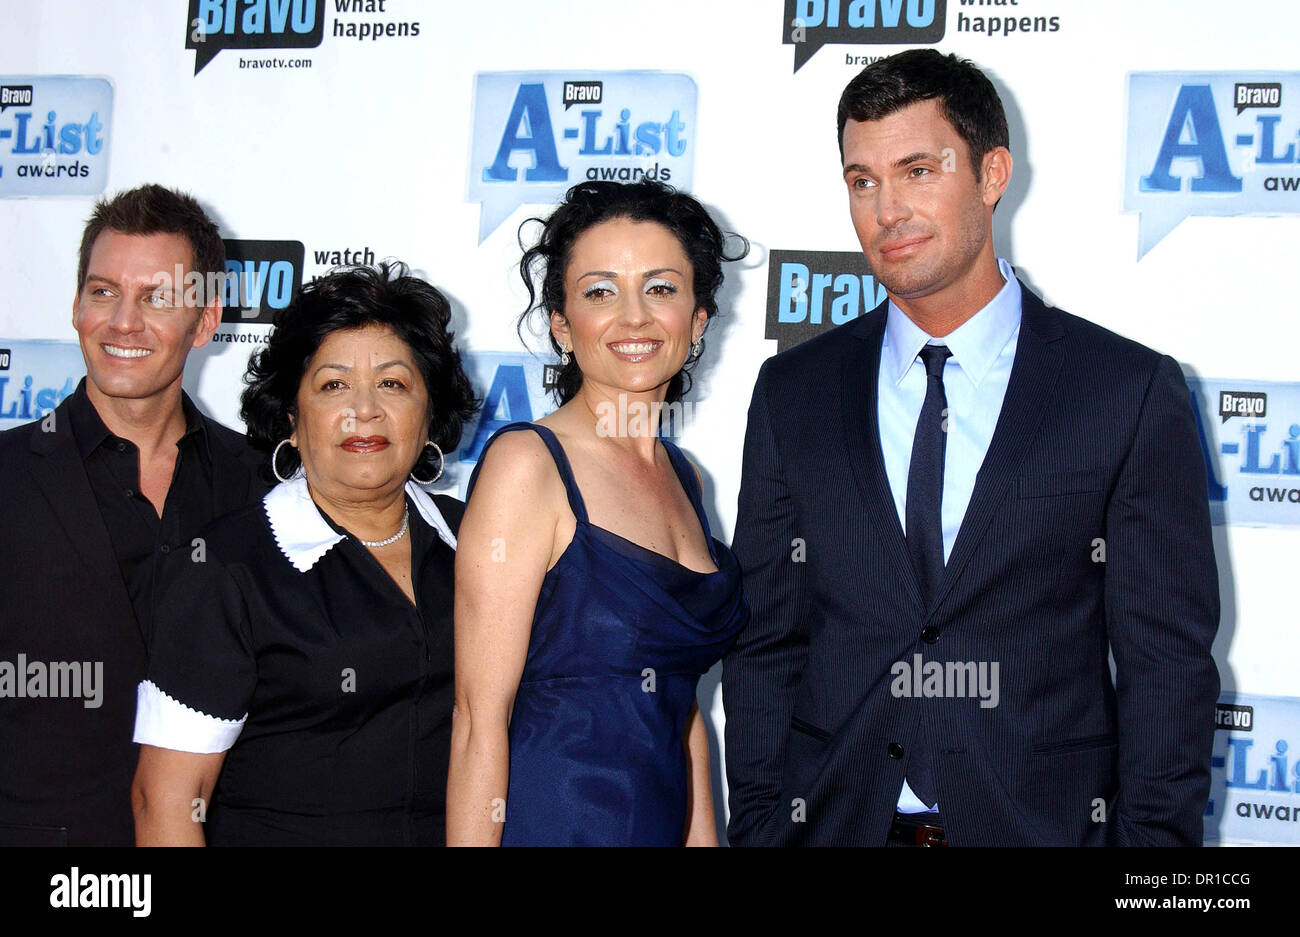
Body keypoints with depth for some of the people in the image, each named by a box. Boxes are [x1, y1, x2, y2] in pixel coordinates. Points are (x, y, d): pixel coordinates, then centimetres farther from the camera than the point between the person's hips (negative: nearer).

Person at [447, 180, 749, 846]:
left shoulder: (680, 475, 9)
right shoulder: (527, 462, -12)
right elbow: (479, 720, -16)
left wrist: (702, 837, 10)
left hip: (660, 823, 7)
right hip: (546, 824, -6)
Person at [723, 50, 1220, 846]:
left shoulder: (1136, 393, -5)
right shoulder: (793, 393, 3)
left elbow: (1168, 662, -4)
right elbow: (765, 641, 5)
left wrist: (1155, 834, -9)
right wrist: (757, 825, 0)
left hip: (1048, 820, -2)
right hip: (835, 819, 2)